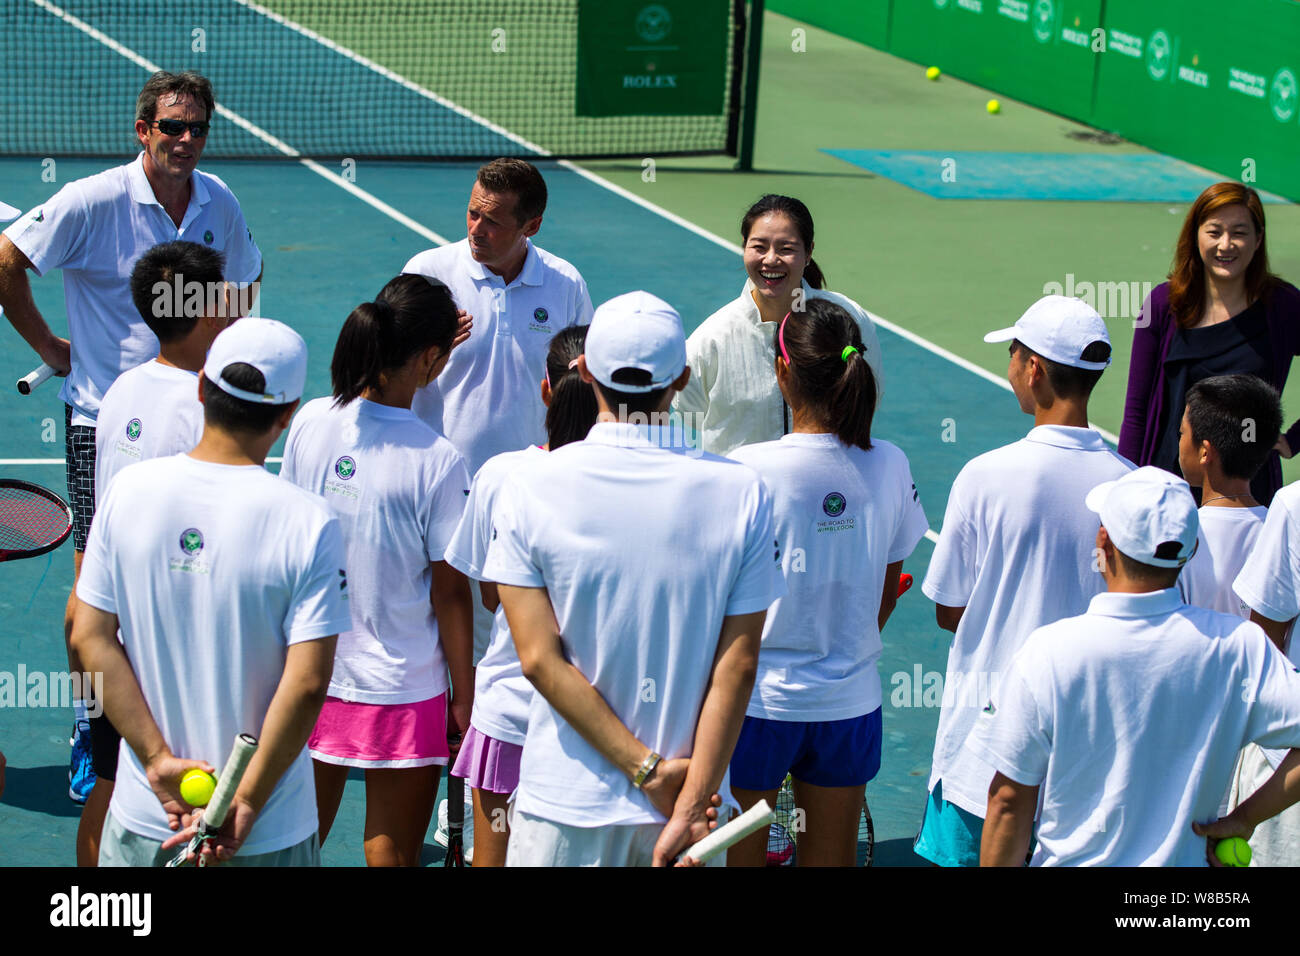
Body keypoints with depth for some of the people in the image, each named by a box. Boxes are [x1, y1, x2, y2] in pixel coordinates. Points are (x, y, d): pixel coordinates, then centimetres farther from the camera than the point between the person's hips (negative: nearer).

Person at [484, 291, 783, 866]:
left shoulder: (529, 488, -9)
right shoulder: (742, 492, -7)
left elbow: (540, 658, -12)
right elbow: (737, 665, -9)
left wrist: (648, 769, -10)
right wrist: (691, 804, -7)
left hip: (566, 807, -1)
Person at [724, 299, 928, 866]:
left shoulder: (745, 471, -18)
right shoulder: (889, 467, -6)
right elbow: (884, 598, 5)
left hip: (757, 699, -3)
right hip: (851, 702, 4)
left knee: (739, 857, 12)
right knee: (831, 859, 16)